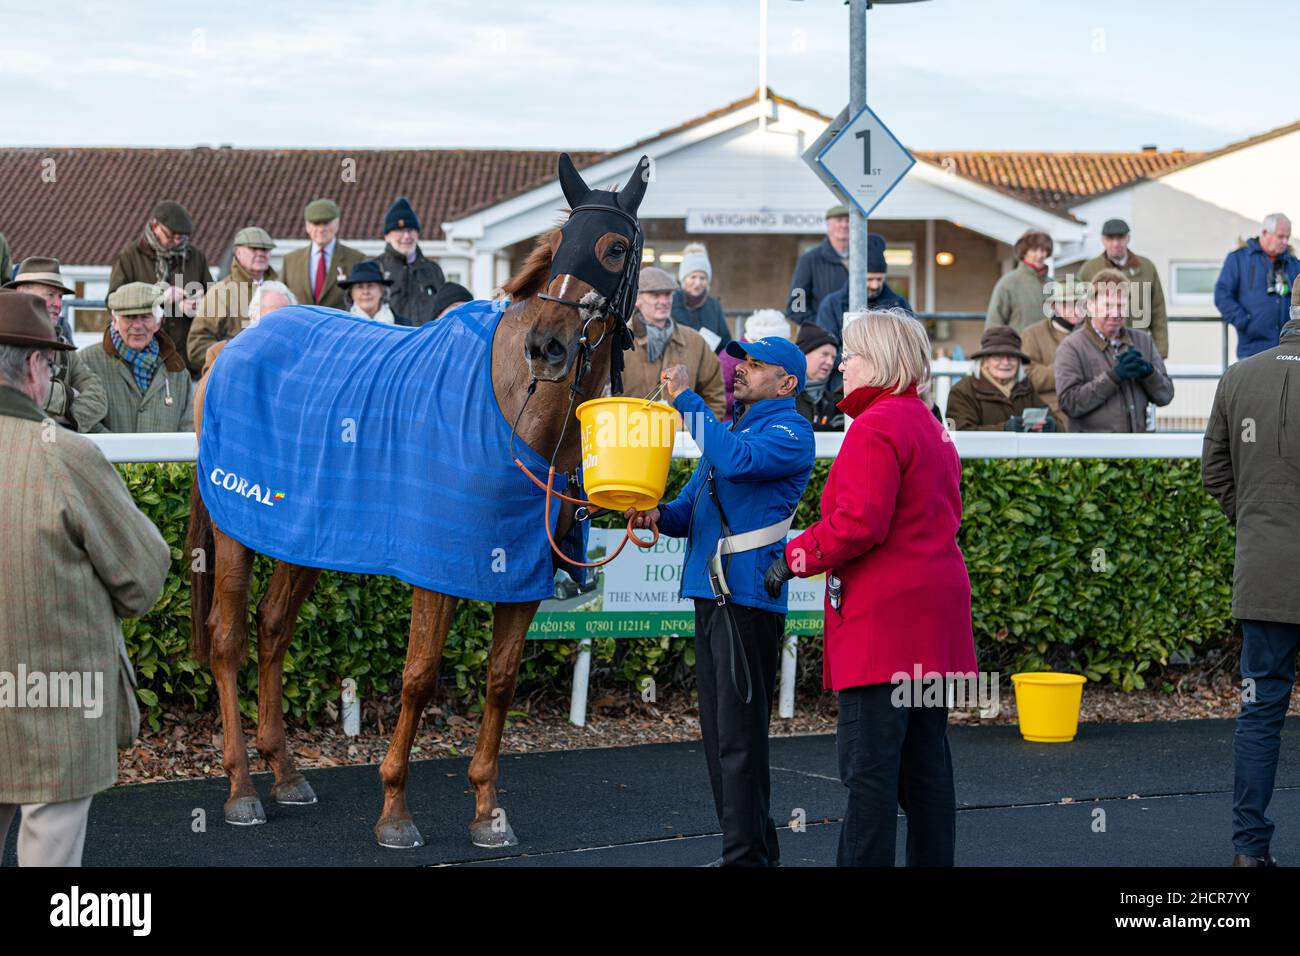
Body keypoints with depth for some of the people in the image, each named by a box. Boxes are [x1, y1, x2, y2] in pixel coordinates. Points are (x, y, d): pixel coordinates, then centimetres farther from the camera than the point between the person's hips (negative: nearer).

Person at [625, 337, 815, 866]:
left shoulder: (790, 430, -5)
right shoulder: (727, 428, 22)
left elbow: (737, 462, -24)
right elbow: (691, 510, 22)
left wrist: (686, 398, -17)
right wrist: (657, 514, 0)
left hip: (749, 597, -9)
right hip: (710, 593, 9)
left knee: (739, 736, -9)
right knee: (718, 732, 11)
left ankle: (747, 853, -6)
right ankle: (750, 848, 19)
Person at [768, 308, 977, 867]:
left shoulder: (875, 427, -13)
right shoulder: (930, 426, 18)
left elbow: (858, 523, -22)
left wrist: (795, 558, -10)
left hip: (884, 618, -10)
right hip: (933, 618, 10)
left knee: (868, 764, -8)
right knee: (926, 760, 13)